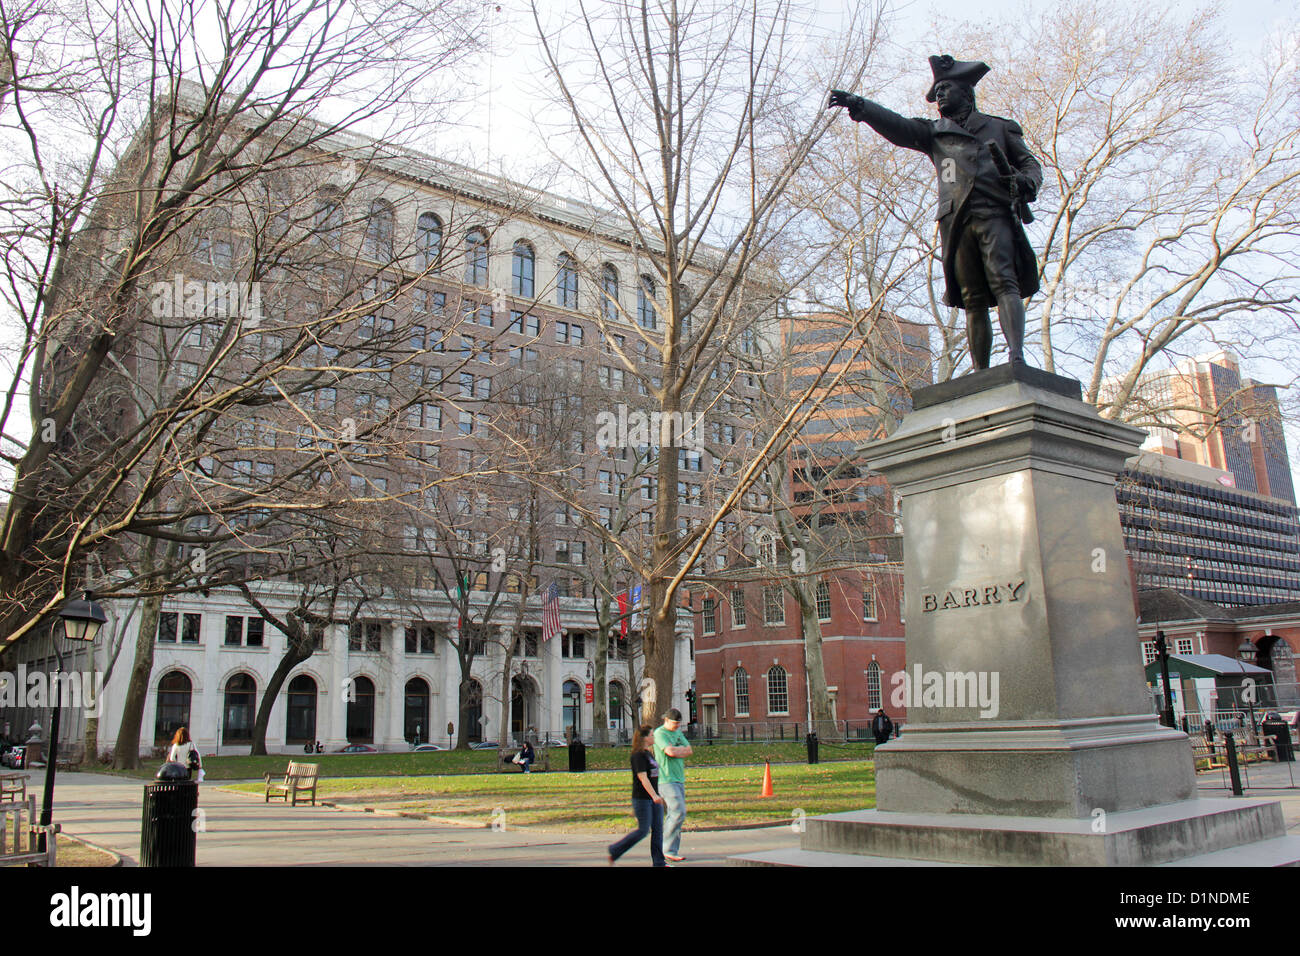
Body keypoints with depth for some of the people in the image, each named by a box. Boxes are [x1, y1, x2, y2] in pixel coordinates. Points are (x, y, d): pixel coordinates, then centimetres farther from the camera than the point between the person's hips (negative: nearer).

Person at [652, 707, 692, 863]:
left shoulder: (678, 732, 19)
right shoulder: (660, 733, -7)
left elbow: (689, 750, 9)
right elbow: (670, 751, -20)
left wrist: (676, 750, -6)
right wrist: (682, 750, -2)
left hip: (679, 779, 8)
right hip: (666, 780, -8)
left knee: (674, 815, 7)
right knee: (678, 812, -15)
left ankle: (672, 851, 12)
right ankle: (668, 850, -9)